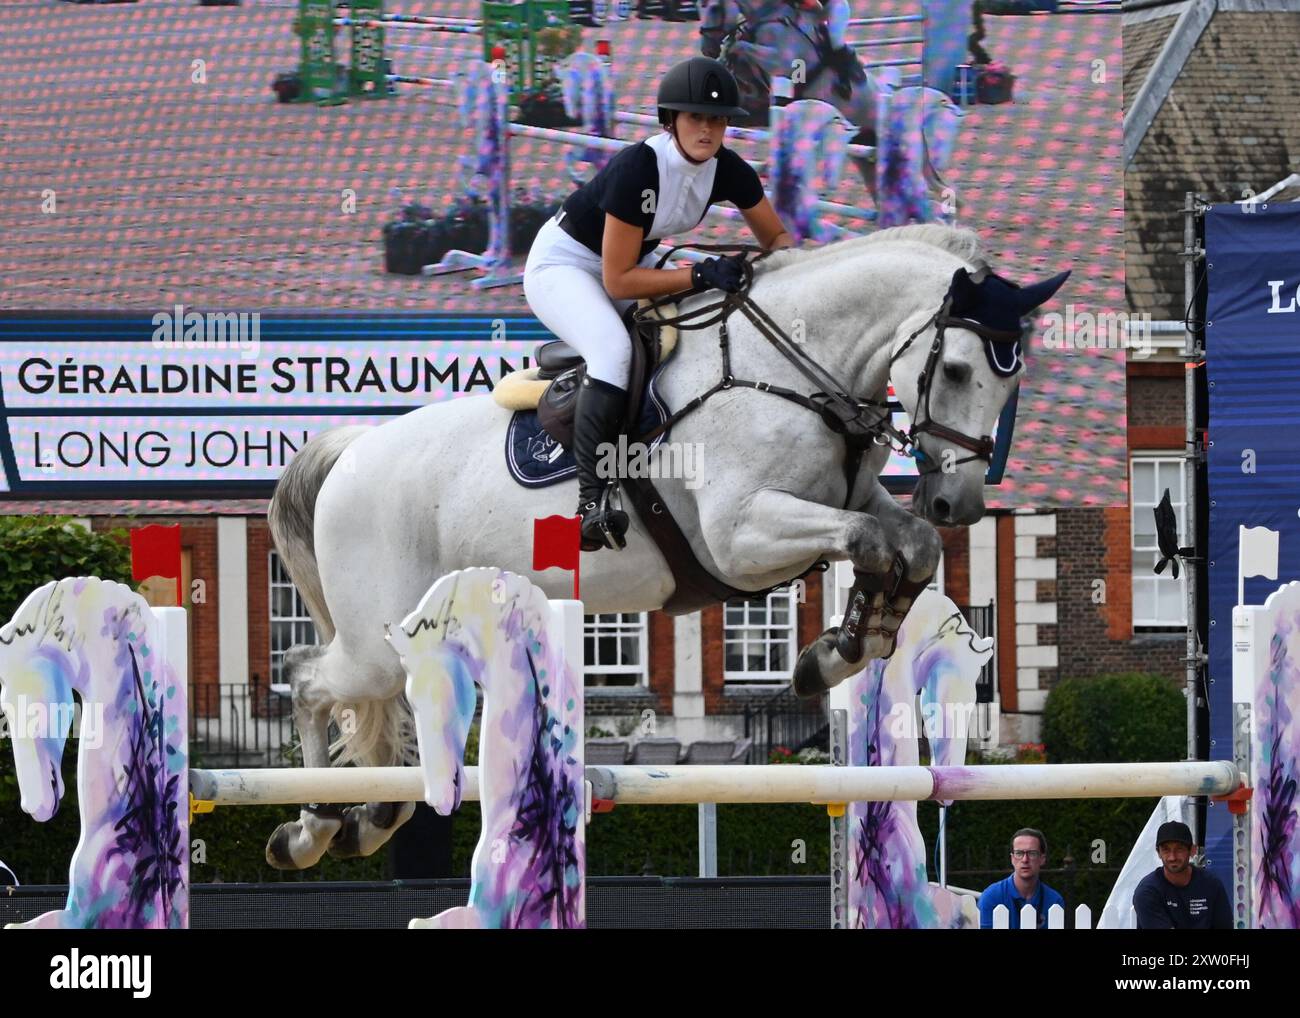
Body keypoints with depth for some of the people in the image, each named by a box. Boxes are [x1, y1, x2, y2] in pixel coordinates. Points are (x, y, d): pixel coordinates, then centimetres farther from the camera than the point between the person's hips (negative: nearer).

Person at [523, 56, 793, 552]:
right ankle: (592, 497, -38)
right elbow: (618, 281, -31)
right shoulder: (638, 169, -34)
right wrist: (700, 275, -35)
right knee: (613, 349, -33)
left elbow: (777, 238, 0)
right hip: (563, 264, -8)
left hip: (633, 262, 8)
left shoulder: (729, 171, -14)